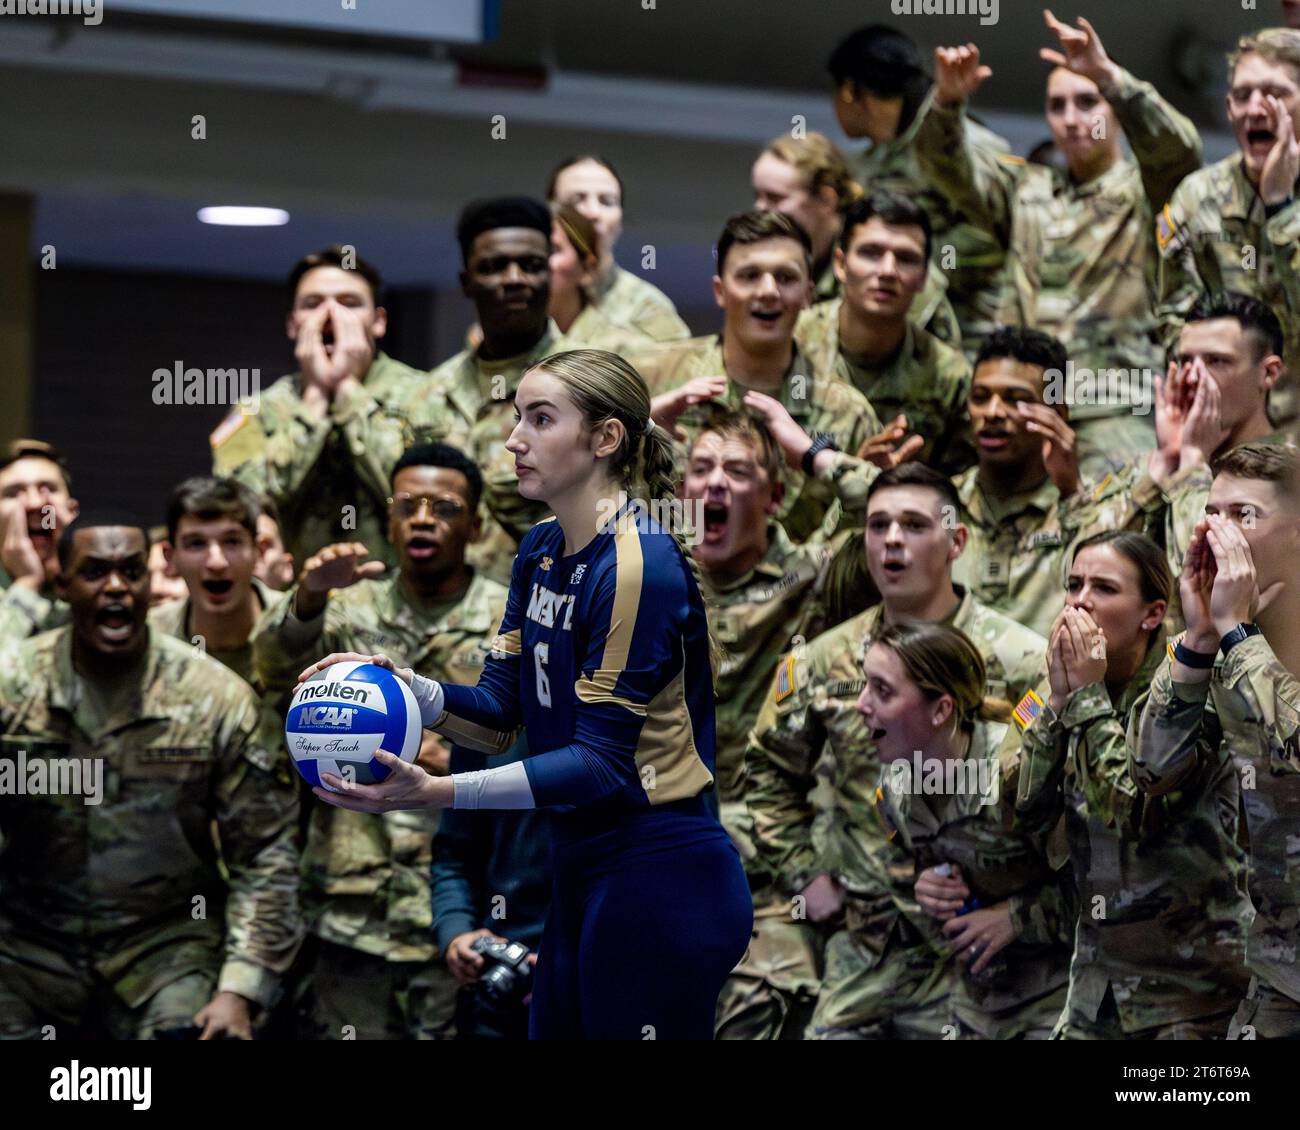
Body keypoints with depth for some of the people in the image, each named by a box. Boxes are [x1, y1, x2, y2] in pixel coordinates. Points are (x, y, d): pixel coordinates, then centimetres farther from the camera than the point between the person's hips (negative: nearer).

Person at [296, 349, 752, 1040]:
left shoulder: (640, 567, -18)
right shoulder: (540, 554, 10)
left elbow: (604, 761, -21)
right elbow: (499, 712, 8)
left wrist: (439, 794, -27)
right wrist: (405, 688, -11)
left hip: (659, 888, -9)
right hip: (583, 876, 9)